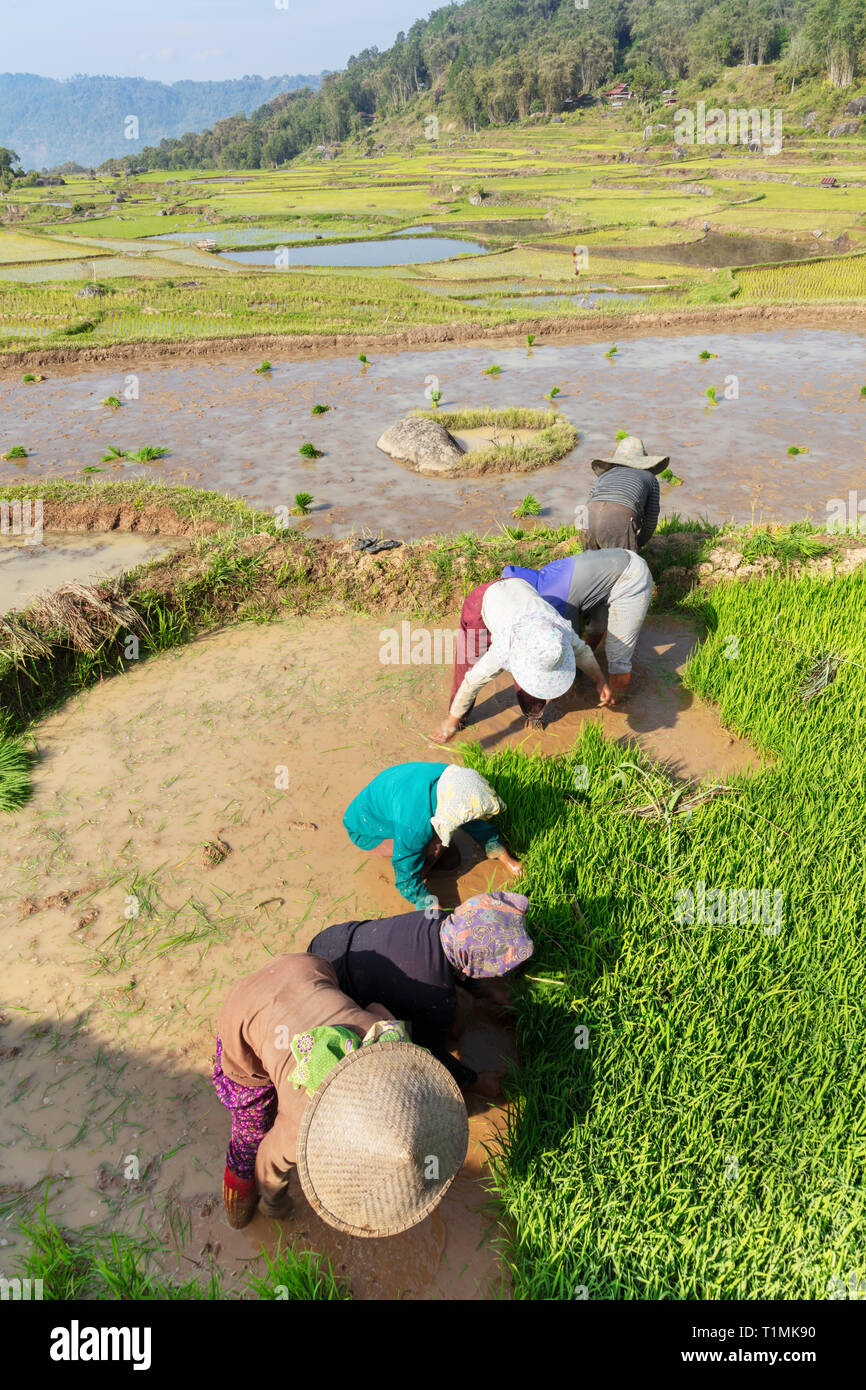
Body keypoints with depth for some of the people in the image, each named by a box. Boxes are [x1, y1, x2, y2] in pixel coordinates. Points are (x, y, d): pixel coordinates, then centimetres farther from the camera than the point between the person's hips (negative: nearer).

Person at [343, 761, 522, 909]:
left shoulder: (453, 779, -23)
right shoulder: (415, 825, -44)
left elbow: (477, 824, -3)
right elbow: (407, 879, -29)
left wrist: (507, 860, 5)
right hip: (366, 831, -7)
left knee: (451, 859, 2)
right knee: (437, 845, -26)